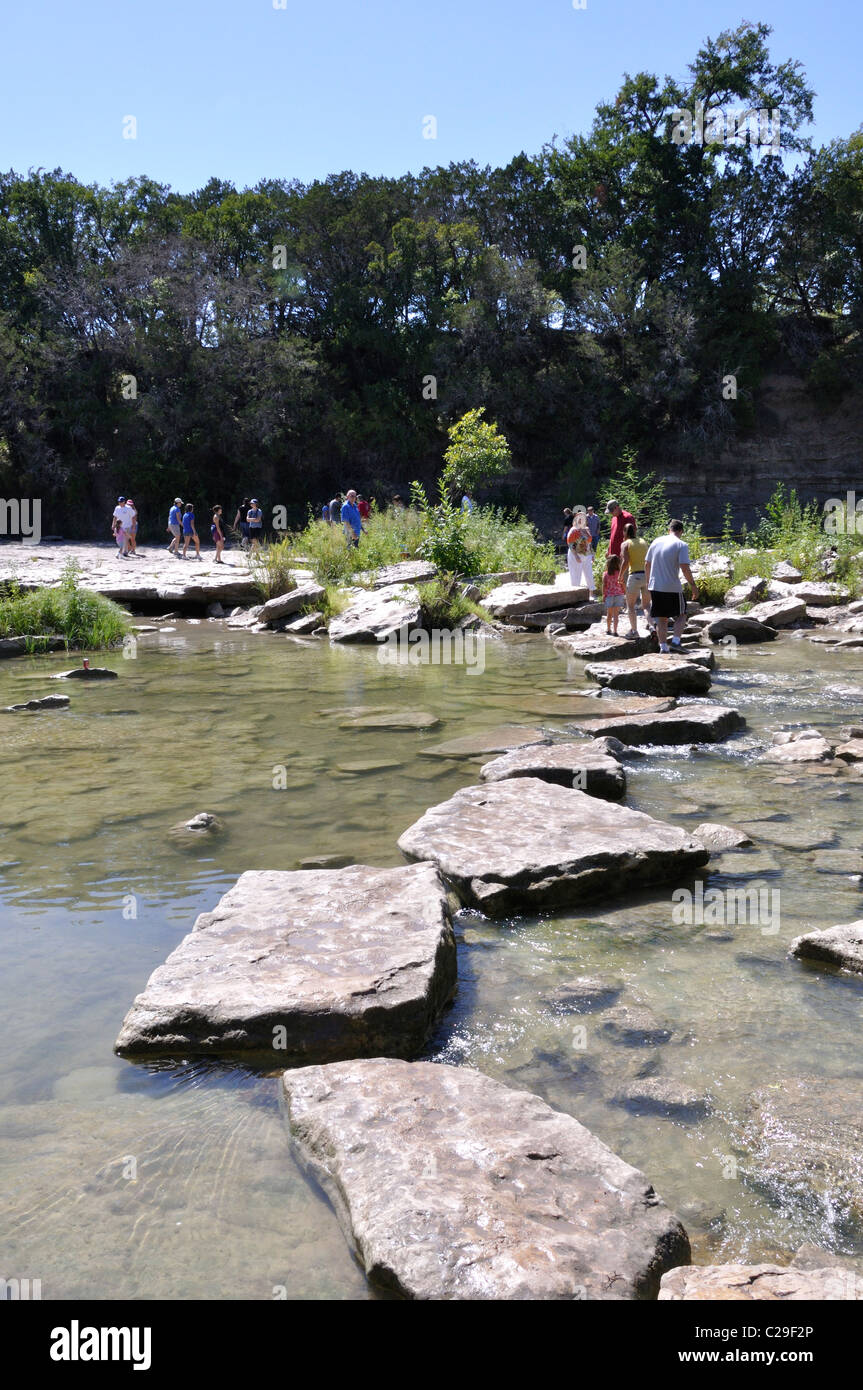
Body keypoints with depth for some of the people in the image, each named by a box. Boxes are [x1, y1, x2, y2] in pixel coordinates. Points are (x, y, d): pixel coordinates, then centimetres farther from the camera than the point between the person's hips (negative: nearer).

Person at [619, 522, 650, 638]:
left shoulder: (626, 544, -1)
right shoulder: (644, 542, 14)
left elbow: (625, 561, -11)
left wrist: (620, 576, -1)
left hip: (635, 575, -4)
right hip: (648, 575, 4)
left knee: (630, 605, 10)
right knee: (646, 605, 12)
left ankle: (634, 630, 6)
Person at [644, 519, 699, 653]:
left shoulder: (656, 541, 8)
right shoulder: (681, 545, -7)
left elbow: (647, 564, 11)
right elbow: (685, 568, -15)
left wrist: (648, 581, 22)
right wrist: (693, 585, -7)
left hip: (655, 587, 4)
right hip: (673, 588, -4)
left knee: (661, 619, 11)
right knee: (681, 615, 14)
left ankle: (663, 647, 8)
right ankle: (676, 640, -1)